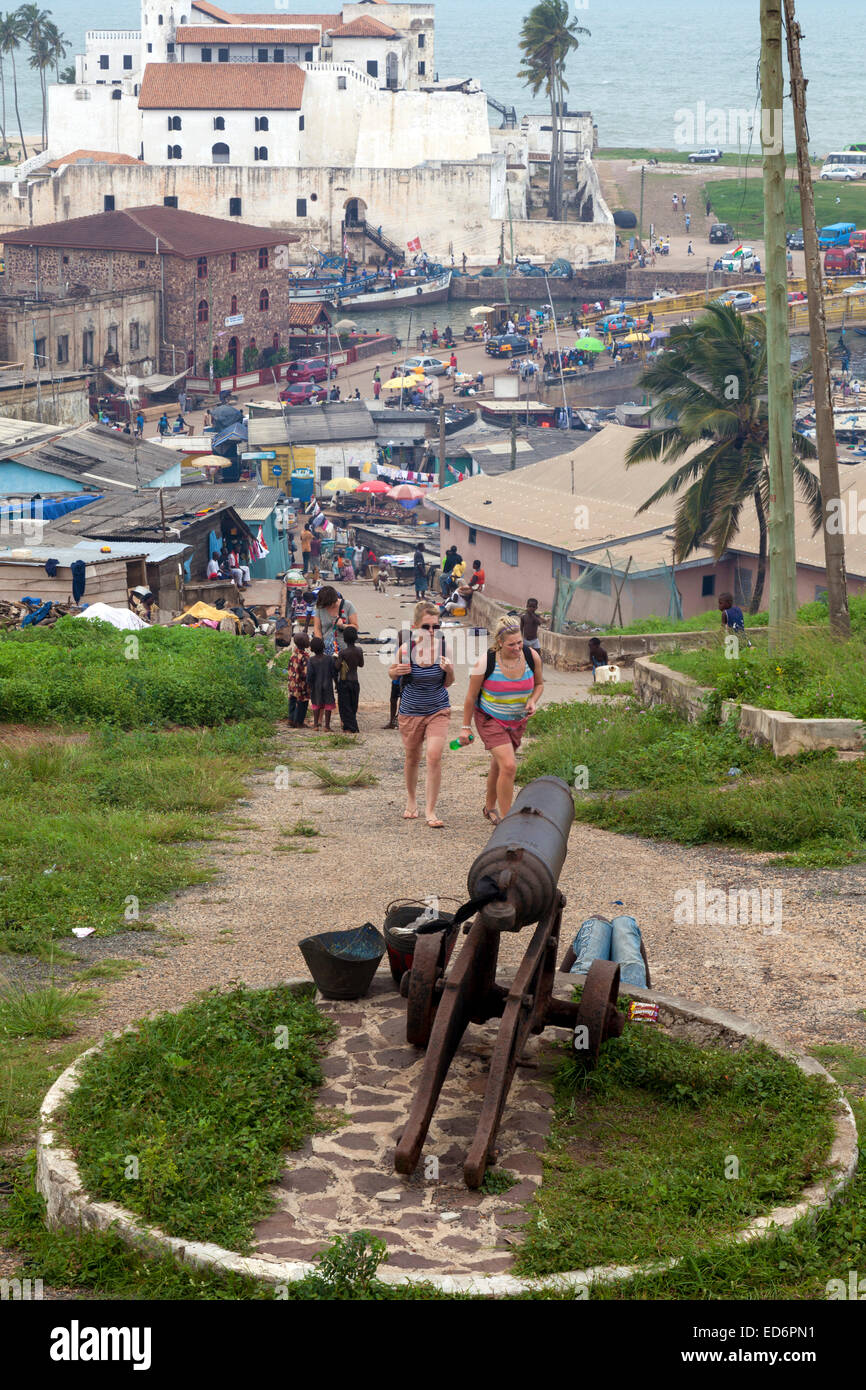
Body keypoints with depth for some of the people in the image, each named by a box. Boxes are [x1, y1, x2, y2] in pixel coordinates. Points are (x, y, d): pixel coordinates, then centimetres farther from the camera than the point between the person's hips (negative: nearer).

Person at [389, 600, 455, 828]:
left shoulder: (442, 648, -12)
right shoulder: (406, 649, -16)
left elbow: (447, 683, 3)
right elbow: (392, 674, 3)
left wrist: (449, 670, -19)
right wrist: (397, 671, -19)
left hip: (438, 710, 0)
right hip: (410, 712, 0)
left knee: (434, 756, -14)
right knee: (412, 757, 15)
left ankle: (430, 811, -5)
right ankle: (411, 801, 40)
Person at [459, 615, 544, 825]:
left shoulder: (532, 657, -12)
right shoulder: (485, 662, -22)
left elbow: (539, 683, 8)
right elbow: (471, 696, -10)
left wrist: (532, 701, -13)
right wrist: (465, 727, -5)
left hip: (517, 721, 5)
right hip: (490, 720, -5)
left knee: (499, 765, 20)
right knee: (509, 765, -20)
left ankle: (489, 807, 44)